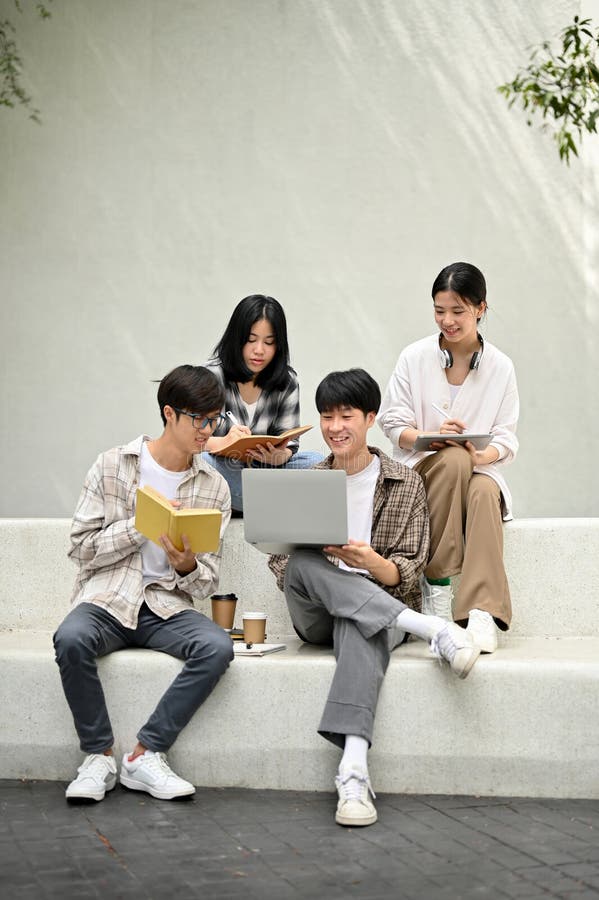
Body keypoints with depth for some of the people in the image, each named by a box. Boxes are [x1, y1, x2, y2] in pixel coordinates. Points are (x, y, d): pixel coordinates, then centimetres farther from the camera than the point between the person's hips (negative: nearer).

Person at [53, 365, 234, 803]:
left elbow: (207, 582, 7)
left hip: (168, 604, 2)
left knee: (217, 647, -29)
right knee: (71, 639, -35)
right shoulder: (112, 466, 1)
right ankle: (99, 756, -15)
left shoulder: (214, 487, 7)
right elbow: (82, 547, -2)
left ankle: (146, 754, -17)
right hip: (107, 598, -2)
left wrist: (186, 566, -17)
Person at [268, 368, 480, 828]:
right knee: (304, 564, -33)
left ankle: (354, 771, -58)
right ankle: (431, 628, -40)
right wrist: (300, 570, -16)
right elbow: (281, 563, 10)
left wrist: (372, 562, -23)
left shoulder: (405, 483, 9)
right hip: (317, 613, 2)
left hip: (382, 609, -2)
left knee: (359, 628, -40)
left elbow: (407, 573, 0)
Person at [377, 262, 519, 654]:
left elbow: (507, 440, 2)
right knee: (454, 459, -36)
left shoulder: (501, 367, 4)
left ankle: (483, 611, -43)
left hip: (480, 470, 1)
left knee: (484, 491, -36)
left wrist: (482, 455, -22)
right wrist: (434, 437, -19)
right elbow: (394, 424, 1)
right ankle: (437, 581, -31)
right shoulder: (415, 357, 2)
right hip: (422, 470, -1)